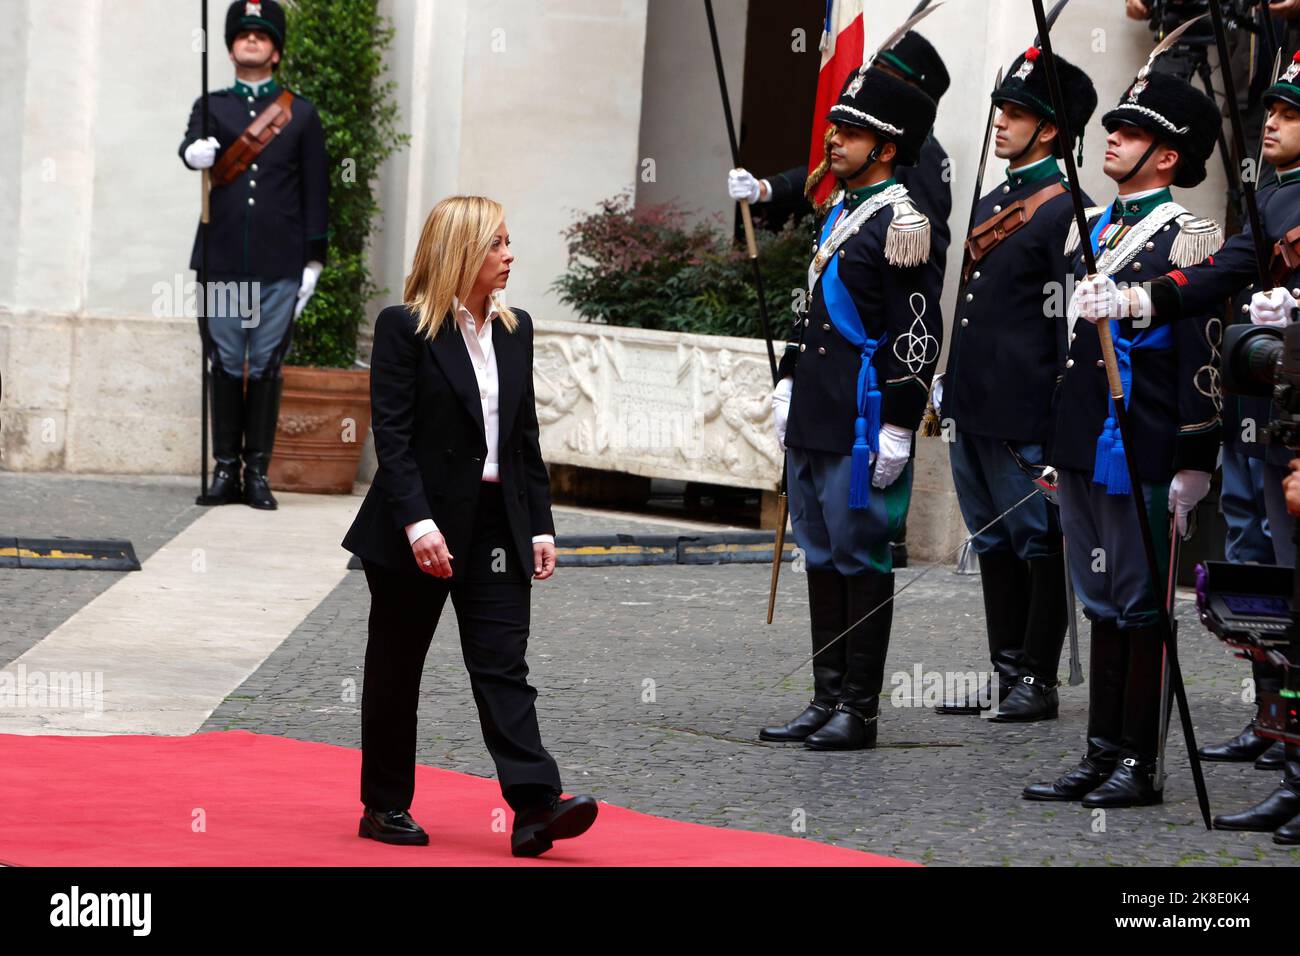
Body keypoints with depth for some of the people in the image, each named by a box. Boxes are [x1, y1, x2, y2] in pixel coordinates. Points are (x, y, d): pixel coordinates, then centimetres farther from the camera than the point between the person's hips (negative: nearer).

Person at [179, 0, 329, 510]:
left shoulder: (301, 114, 10)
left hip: (280, 266, 0)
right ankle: (226, 469, 8)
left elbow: (316, 193, 8)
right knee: (226, 364, 3)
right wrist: (195, 152, -34)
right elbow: (191, 146, -10)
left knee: (267, 367, 1)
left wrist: (313, 262, 2)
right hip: (222, 259, 0)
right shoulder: (211, 106, 11)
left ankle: (257, 473, 5)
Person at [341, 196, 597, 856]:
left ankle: (534, 808, -15)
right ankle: (385, 806, 18)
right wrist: (417, 522, -22)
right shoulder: (404, 329, -7)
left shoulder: (515, 330, 11)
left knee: (503, 667, -5)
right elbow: (391, 435, -13)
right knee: (396, 671, 8)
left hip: (496, 526, 4)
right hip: (416, 528, -4)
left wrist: (540, 526, 9)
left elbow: (526, 436, 14)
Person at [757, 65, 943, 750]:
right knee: (822, 558, 12)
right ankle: (827, 700, 18)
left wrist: (897, 430, -18)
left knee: (861, 558, -3)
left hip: (861, 428, -9)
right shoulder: (839, 210, 15)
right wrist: (789, 386, 19)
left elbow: (918, 338, -16)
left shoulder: (899, 223, -13)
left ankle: (859, 710, 3)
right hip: (814, 421, 9)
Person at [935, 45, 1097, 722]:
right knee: (993, 544, 13)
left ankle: (1039, 681, 5)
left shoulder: (1066, 209, -10)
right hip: (971, 408, 9)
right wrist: (951, 387, 21)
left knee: (1039, 542, 0)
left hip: (1024, 413, -9)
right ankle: (1006, 671, 21)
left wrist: (1063, 412, -15)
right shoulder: (992, 204, 17)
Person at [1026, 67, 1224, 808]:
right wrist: (1056, 448, 19)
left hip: (1140, 458, -8)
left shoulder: (1186, 238, -9)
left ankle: (1141, 766, 4)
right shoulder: (1093, 228, 14)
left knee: (1140, 607, -2)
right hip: (1083, 452, 8)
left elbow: (1203, 361, -12)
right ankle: (1103, 758, 17)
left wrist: (1193, 469, -16)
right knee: (1104, 606, 12)